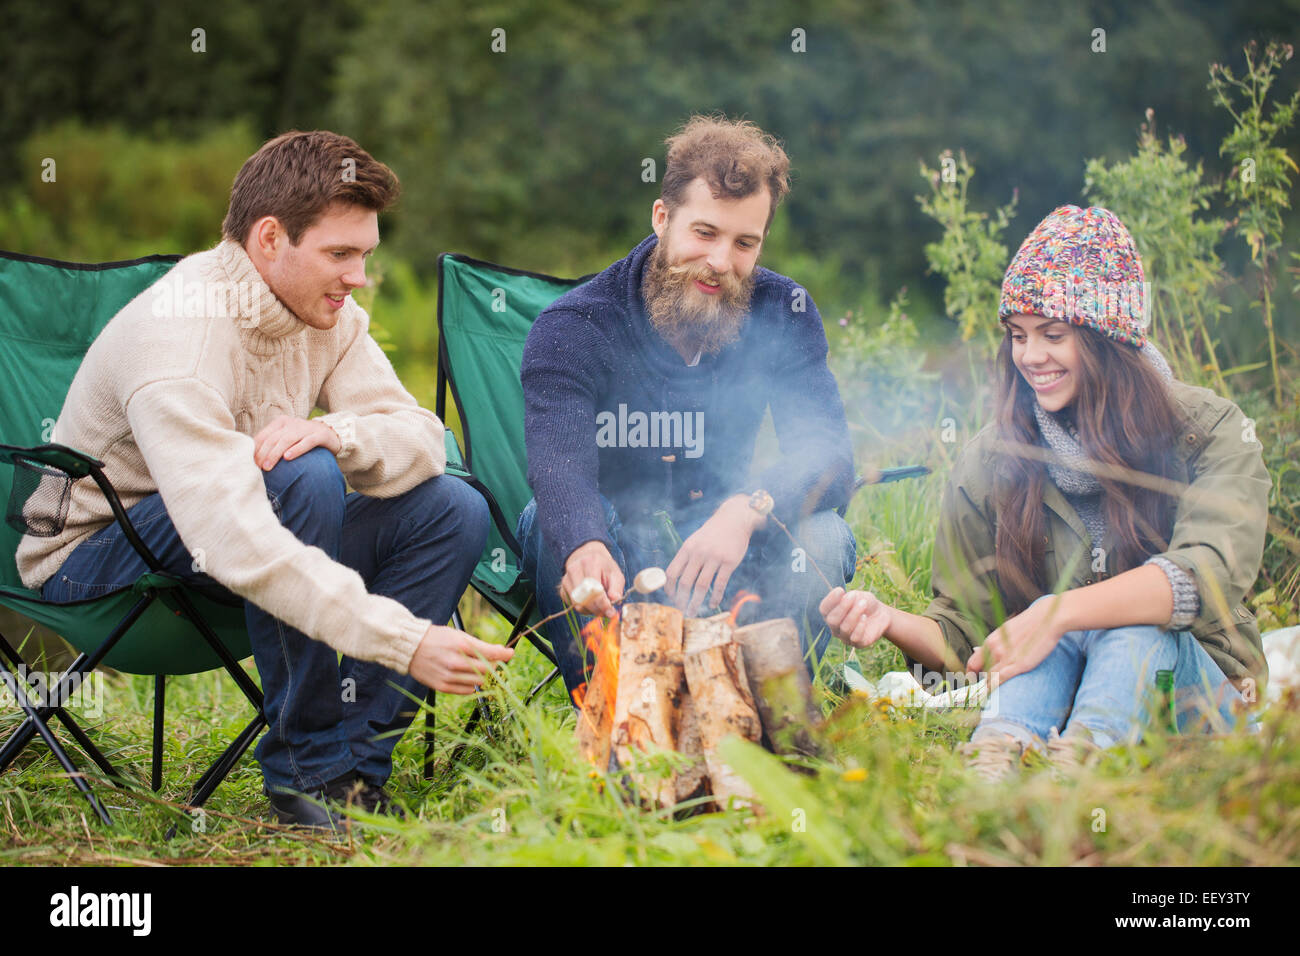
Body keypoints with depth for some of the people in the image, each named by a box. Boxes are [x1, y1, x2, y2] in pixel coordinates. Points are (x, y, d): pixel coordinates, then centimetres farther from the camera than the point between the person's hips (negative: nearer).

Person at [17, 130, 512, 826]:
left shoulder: (326, 313, -3)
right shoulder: (178, 335, -30)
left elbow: (424, 437, -10)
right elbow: (236, 544, -42)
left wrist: (339, 432, -34)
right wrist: (407, 643, -47)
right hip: (95, 556, -8)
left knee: (455, 509, -10)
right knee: (300, 478, -35)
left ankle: (354, 761, -13)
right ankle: (306, 763, -22)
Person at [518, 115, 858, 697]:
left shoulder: (782, 313, -4)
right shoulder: (572, 327, -15)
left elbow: (825, 453, -17)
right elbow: (559, 463, -33)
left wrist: (742, 513, -40)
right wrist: (586, 549, -57)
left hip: (712, 544, 2)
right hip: (607, 564, -2)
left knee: (822, 539, -25)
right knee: (554, 525, -33)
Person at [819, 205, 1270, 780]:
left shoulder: (1209, 431, -4)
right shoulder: (988, 463, 4)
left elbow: (1210, 574, -23)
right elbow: (965, 635, 3)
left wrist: (1059, 614, -36)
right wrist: (890, 622, -21)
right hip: (1048, 695, 1)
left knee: (1139, 625, -32)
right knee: (1050, 619, -30)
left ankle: (1073, 764, -58)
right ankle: (997, 761, -57)